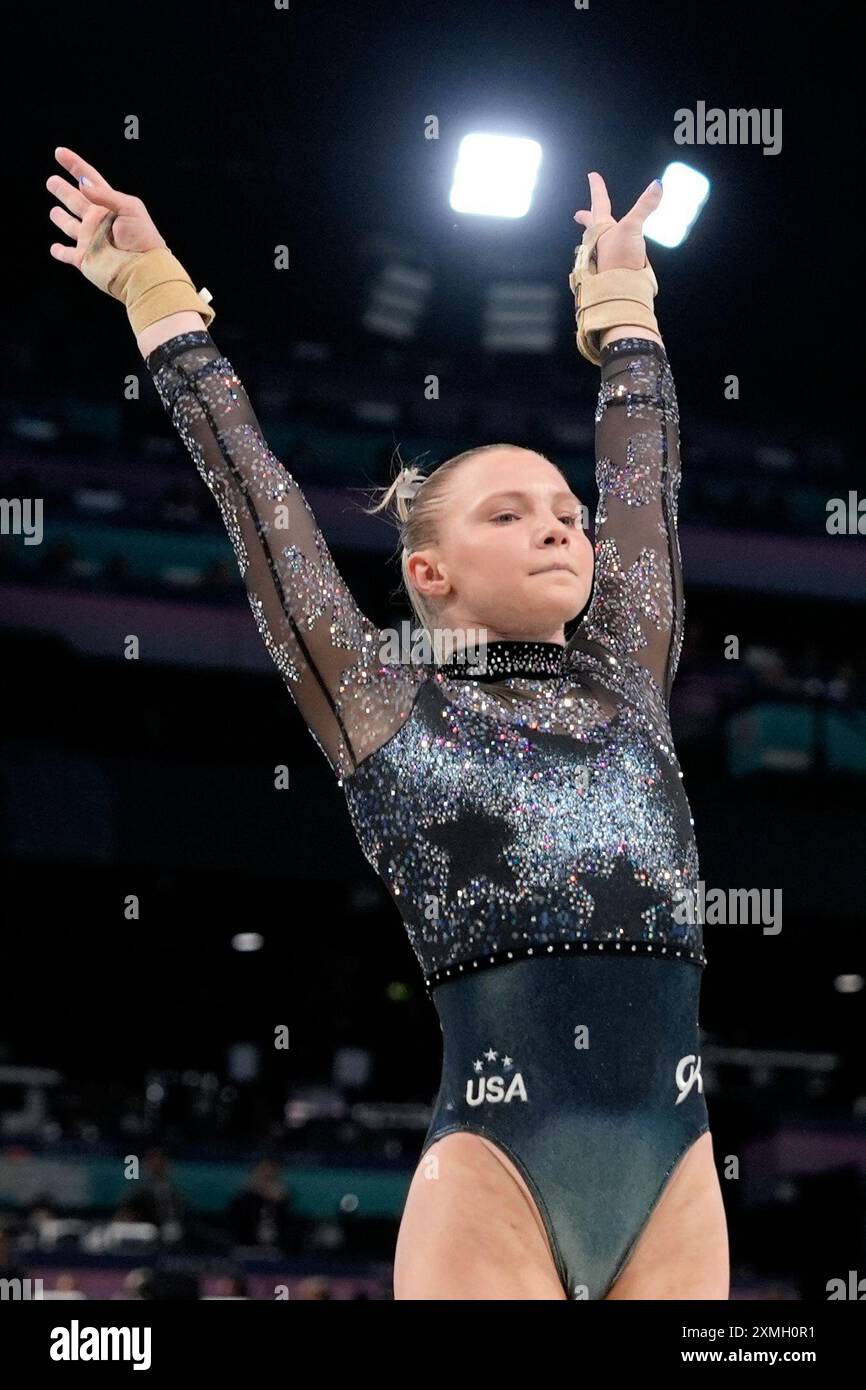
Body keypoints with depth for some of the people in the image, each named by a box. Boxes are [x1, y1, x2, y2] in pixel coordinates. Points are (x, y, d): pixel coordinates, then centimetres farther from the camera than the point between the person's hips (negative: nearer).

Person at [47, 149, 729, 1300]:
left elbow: (646, 473, 27)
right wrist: (159, 296, 17)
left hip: (676, 1166, 4)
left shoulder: (629, 681, 18)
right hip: (496, 1165, -4)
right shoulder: (386, 711, 9)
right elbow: (256, 493, 11)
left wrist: (619, 299, 36)